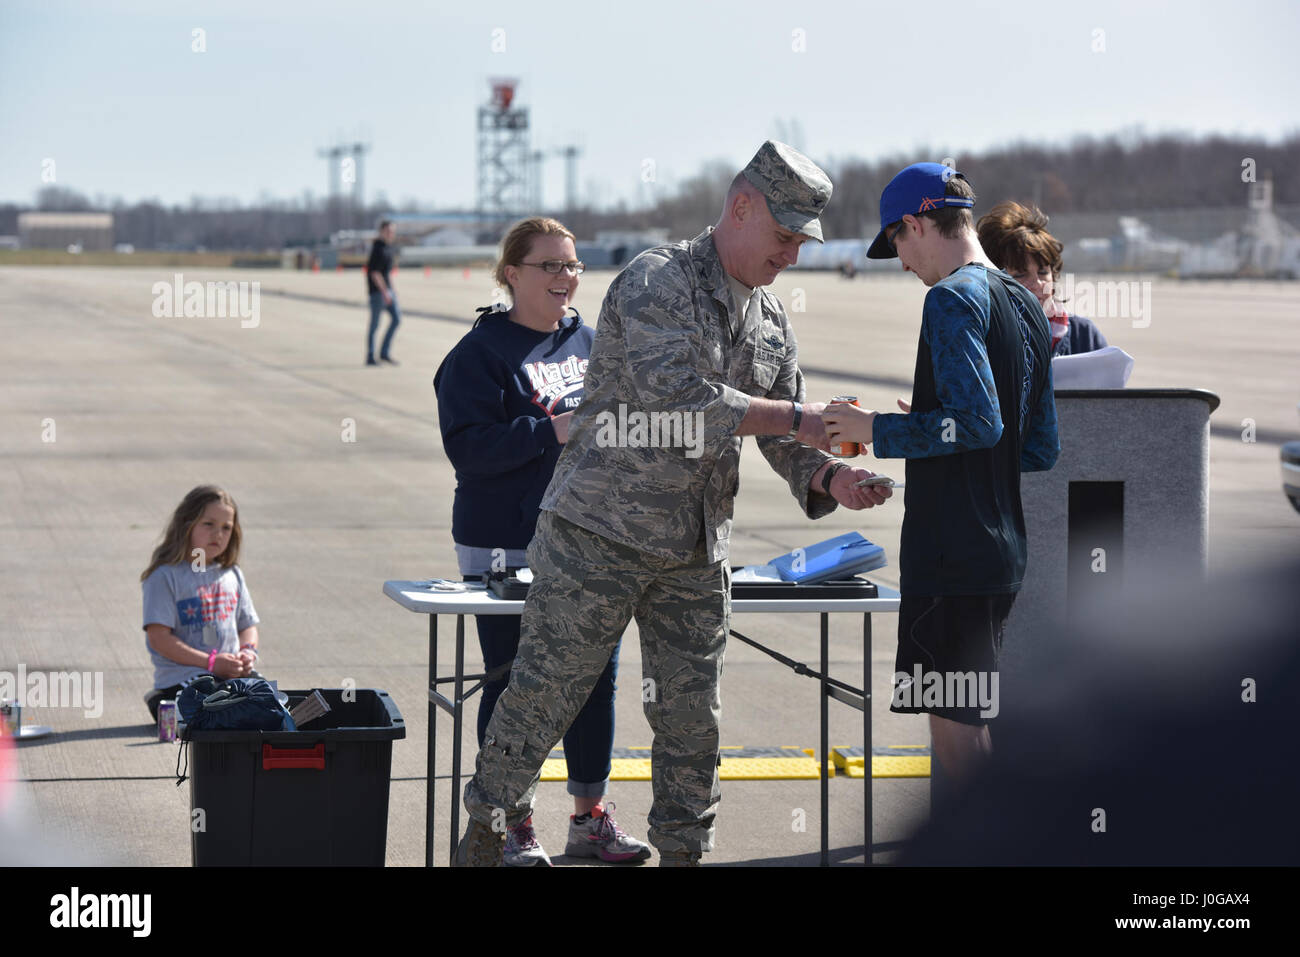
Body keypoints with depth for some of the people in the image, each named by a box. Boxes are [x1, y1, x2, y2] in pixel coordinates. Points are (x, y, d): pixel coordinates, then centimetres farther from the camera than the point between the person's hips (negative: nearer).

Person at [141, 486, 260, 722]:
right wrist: (211, 662, -16)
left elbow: (248, 625, 23)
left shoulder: (232, 575, 17)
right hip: (182, 674, -6)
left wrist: (248, 652, -2)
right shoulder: (166, 577, -4)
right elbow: (159, 638, -11)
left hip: (232, 672, 6)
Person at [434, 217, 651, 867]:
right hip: (507, 550, -6)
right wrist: (552, 431, -23)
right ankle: (512, 825, 12)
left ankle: (590, 815, 23)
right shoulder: (482, 353, -7)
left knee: (596, 677, 9)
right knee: (512, 686, 1)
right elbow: (468, 446, -17)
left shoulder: (588, 343, 12)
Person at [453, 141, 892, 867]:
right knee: (542, 695, 0)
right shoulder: (657, 282, -11)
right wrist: (798, 419, -25)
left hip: (697, 554, 6)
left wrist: (831, 479, -9)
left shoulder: (773, 323, 13)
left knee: (692, 716, 7)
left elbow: (786, 445, 13)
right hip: (600, 535, -6)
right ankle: (485, 838, 16)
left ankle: (683, 849, 19)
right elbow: (673, 392, -26)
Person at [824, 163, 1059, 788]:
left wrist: (877, 431, -12)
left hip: (954, 557, -9)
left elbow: (978, 422, -23)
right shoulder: (1026, 306, 16)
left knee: (955, 726, -6)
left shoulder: (953, 299, -12)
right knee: (969, 723, 16)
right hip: (1003, 553, 9)